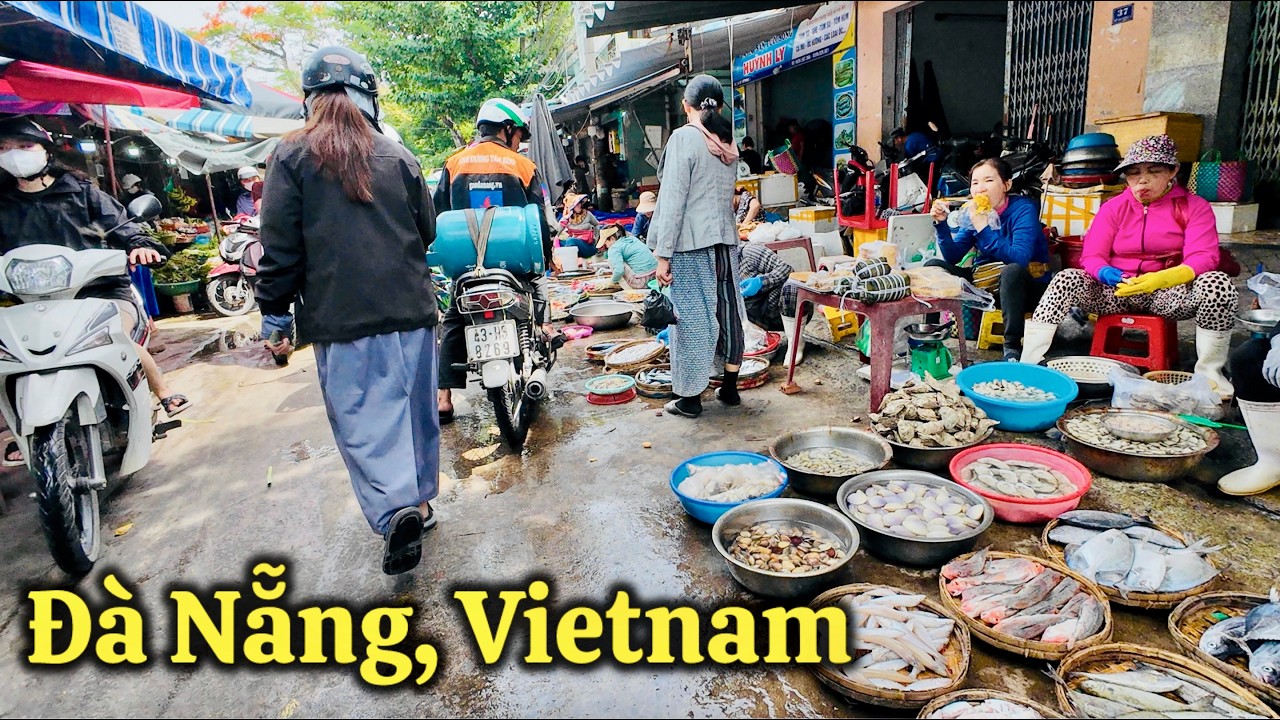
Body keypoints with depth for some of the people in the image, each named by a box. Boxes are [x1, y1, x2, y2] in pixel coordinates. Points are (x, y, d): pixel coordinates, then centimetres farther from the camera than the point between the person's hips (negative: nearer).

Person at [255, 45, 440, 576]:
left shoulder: (292, 156, -2)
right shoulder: (397, 155, 6)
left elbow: (280, 246, -5)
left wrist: (274, 315, 3)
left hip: (342, 316, -3)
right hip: (410, 309, 4)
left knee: (363, 419, 1)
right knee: (414, 406, 15)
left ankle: (395, 510, -15)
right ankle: (420, 499, 27)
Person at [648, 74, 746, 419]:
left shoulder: (684, 138, -10)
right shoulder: (728, 142, 11)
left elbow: (674, 200, -14)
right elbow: (728, 194, 14)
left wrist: (663, 254, -12)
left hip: (691, 243, -7)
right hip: (725, 239, 7)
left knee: (692, 317, 0)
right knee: (727, 312, 13)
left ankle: (690, 397, 9)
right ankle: (730, 387, 25)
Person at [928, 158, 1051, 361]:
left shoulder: (1023, 209, -17)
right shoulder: (974, 211, -1)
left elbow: (1019, 260, -31)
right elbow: (953, 257, -3)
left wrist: (984, 229, -37)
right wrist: (941, 223, -17)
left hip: (1026, 287, -5)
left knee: (1011, 270, -39)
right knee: (933, 265, -8)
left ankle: (1013, 348, -28)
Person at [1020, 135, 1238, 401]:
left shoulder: (1194, 207, 3)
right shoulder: (1113, 207, 7)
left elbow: (1204, 258, -12)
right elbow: (1092, 257, -2)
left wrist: (1161, 278, -34)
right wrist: (1105, 273, -29)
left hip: (1167, 293, 0)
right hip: (1116, 289, 1)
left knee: (1218, 283, -30)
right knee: (1067, 279, -26)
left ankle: (1209, 372, -13)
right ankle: (1028, 365, -31)